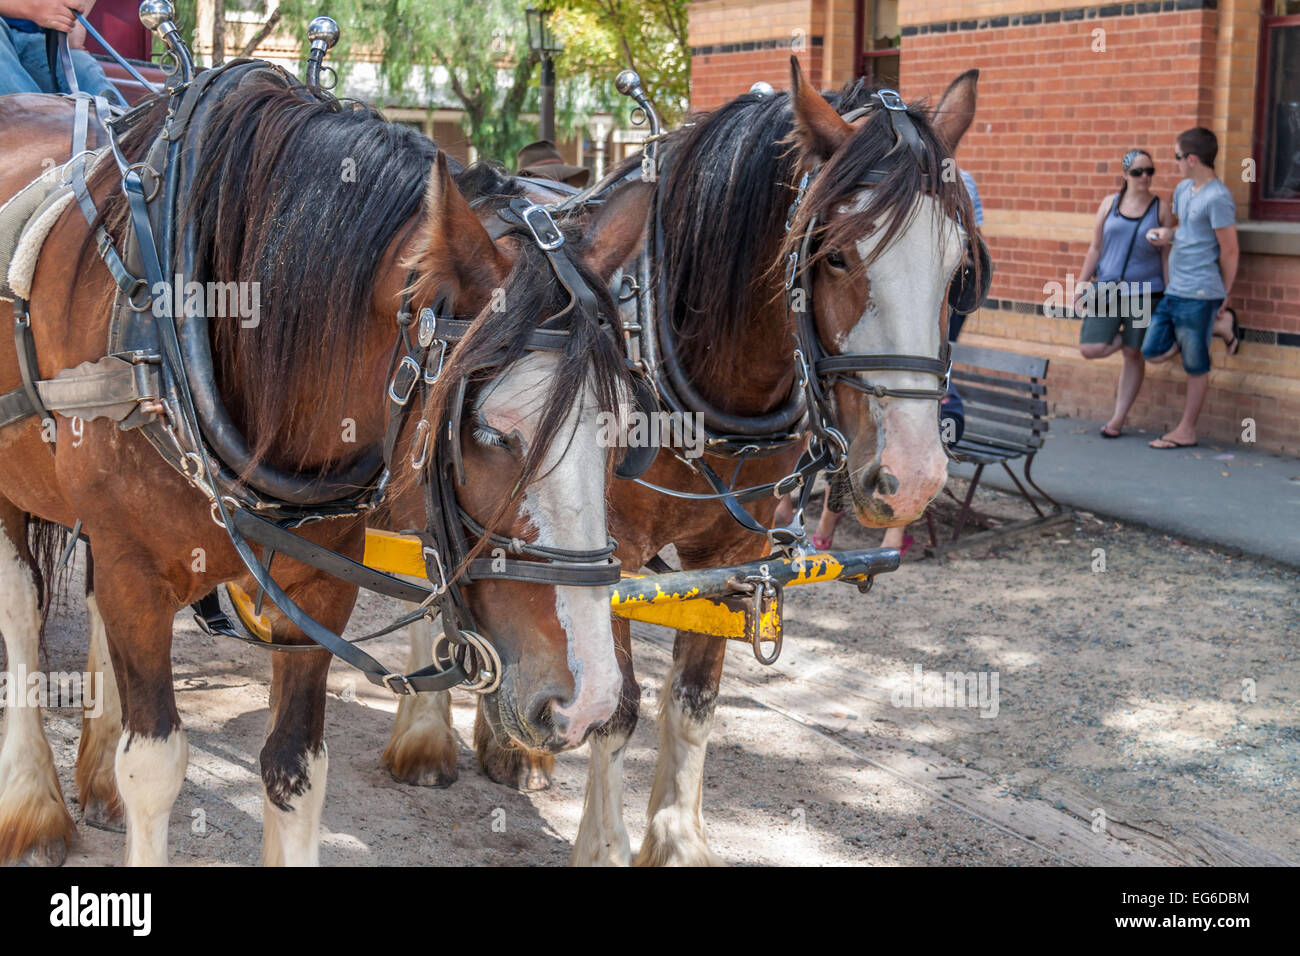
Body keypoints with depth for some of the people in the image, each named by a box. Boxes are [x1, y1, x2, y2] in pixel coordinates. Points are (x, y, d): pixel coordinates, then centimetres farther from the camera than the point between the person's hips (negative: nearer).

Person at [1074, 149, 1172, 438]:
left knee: (1133, 354, 3)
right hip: (1106, 290, 2)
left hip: (1144, 293, -2)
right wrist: (1082, 284, 5)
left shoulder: (1161, 209, 1)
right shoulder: (1110, 203, 5)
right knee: (1090, 348, -9)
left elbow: (1167, 255, 2)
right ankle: (1124, 339, 25)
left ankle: (1118, 419, 13)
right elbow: (1095, 248, 9)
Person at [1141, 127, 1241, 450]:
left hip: (1199, 295, -9)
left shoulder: (1217, 199, -16)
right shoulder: (1183, 189, 10)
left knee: (1195, 367, 3)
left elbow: (1230, 251, -12)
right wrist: (1165, 234, 4)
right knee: (1154, 353, 11)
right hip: (1174, 291, 9)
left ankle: (1186, 431, 13)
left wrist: (1223, 296, -3)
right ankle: (1219, 326, 19)